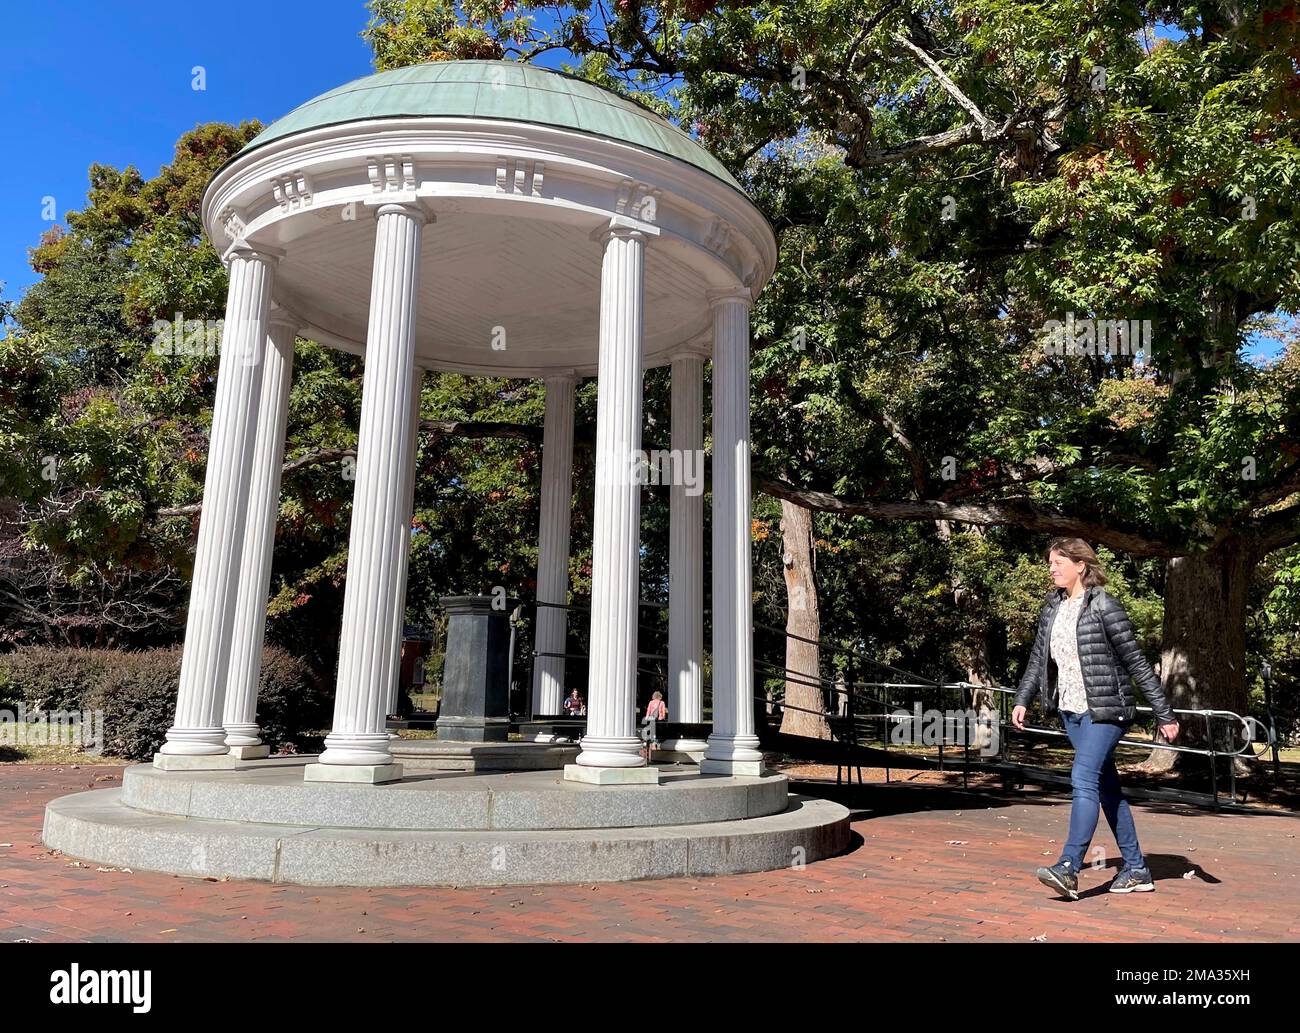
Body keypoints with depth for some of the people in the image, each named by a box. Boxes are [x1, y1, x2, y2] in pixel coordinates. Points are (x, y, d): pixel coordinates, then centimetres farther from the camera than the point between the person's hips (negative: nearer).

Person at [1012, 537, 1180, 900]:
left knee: (1084, 779, -16)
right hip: (1071, 710, 7)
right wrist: (1022, 700, 5)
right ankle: (1136, 870, 23)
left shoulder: (1103, 605, -11)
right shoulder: (1052, 607, 9)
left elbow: (1135, 662, -9)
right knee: (1106, 786, 12)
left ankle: (1068, 869, -18)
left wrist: (1164, 714, -6)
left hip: (1104, 709, -7)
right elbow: (1039, 658, 14)